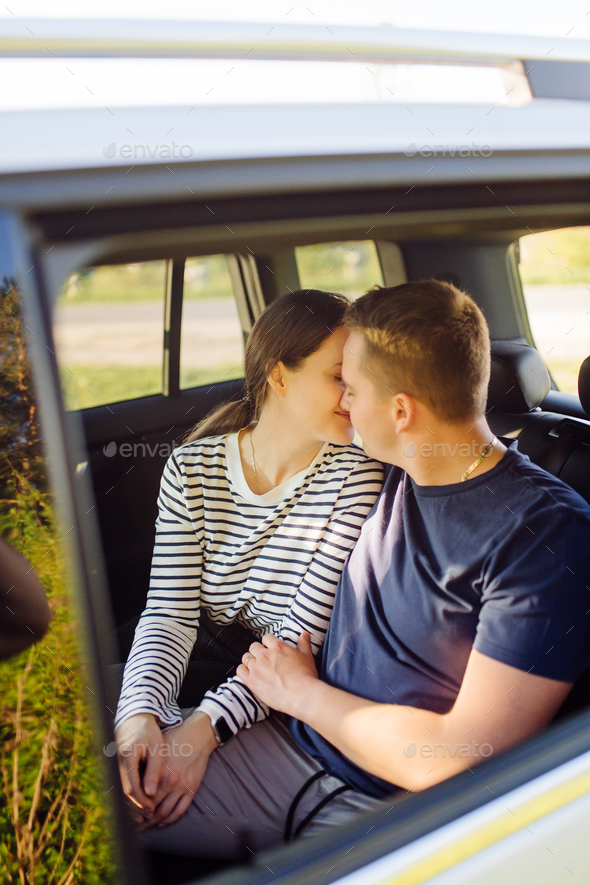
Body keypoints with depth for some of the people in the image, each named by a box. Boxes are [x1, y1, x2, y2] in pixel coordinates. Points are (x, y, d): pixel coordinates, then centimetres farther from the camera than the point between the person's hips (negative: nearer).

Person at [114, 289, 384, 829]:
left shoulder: (357, 475, -13)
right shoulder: (191, 468, -3)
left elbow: (306, 634, -18)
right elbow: (170, 612, -7)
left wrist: (205, 727, -30)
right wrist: (140, 712, -27)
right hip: (210, 667, 4)